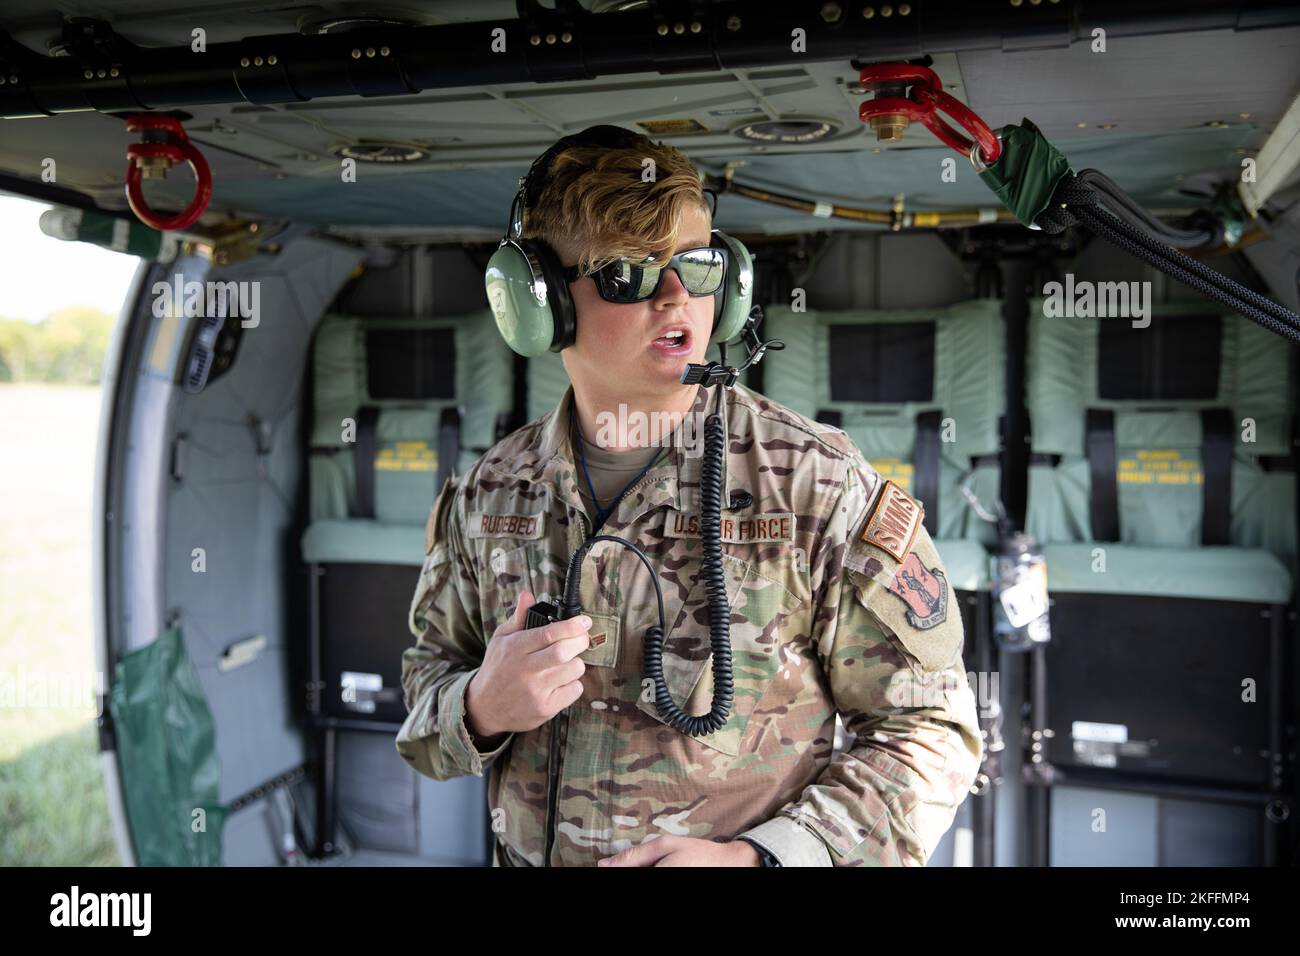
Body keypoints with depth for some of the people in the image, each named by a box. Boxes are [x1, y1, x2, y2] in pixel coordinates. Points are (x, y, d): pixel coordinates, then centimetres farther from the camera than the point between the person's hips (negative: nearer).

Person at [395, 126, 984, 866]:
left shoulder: (814, 482, -18)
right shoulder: (489, 493, -6)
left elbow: (931, 728, -15)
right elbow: (428, 672, 5)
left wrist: (756, 858, -25)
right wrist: (480, 710, -17)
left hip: (755, 850, -3)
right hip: (525, 856, 3)